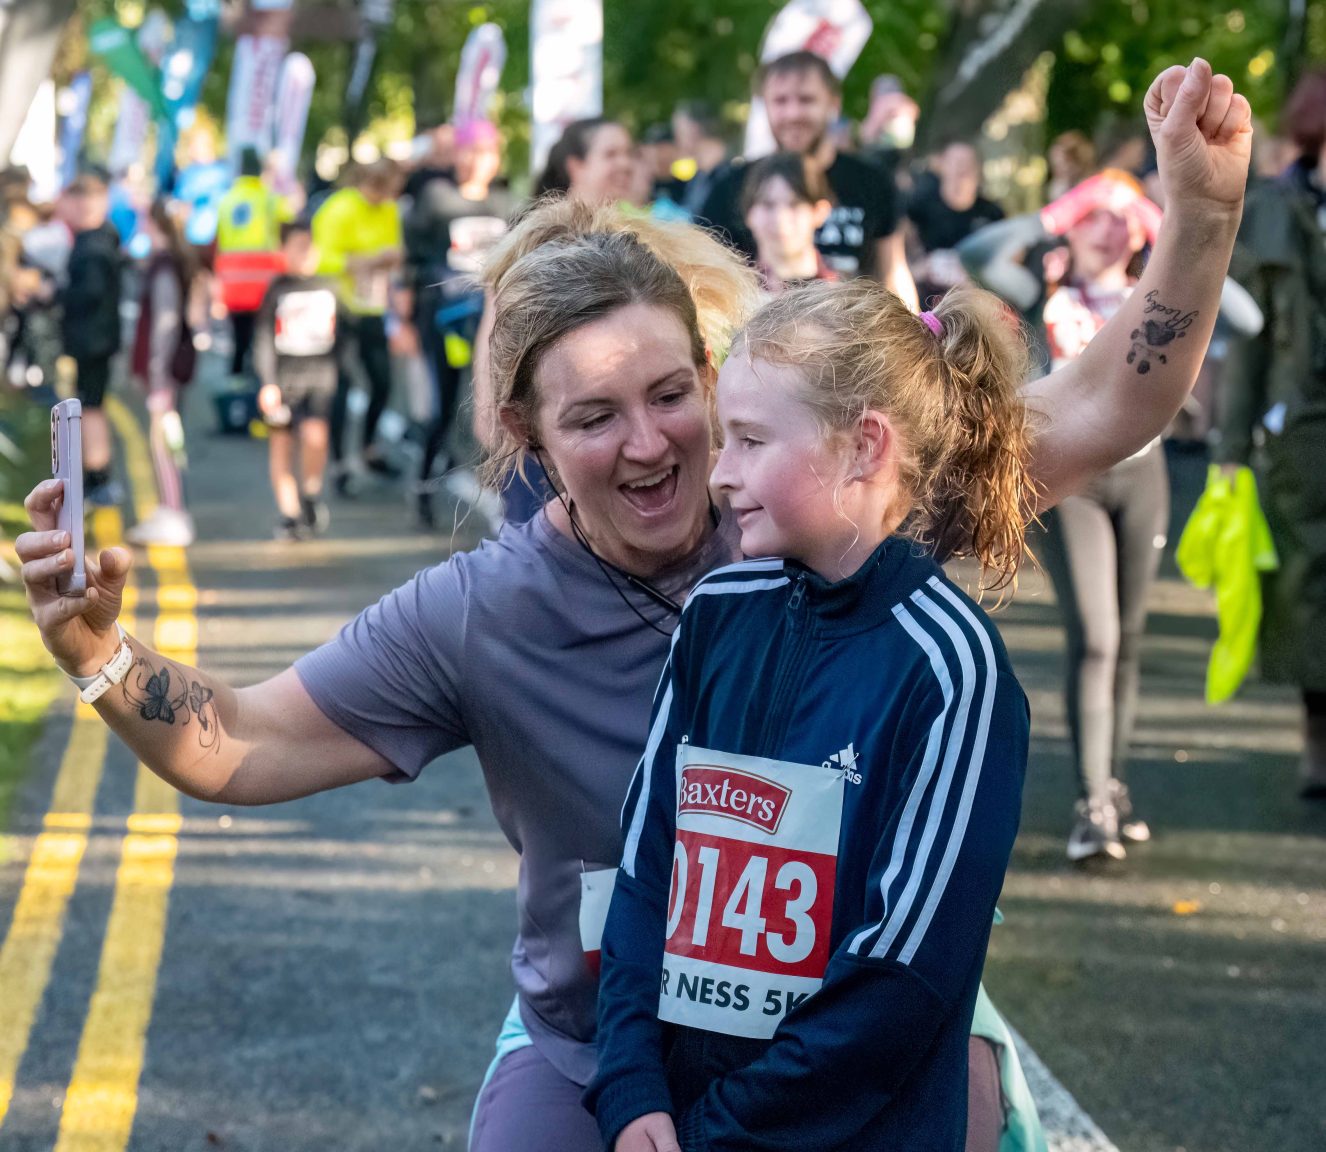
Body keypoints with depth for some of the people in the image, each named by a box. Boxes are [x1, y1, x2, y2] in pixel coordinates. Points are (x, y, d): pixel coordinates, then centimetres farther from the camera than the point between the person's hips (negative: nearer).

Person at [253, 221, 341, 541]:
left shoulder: (328, 287, 9)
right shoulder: (278, 289, 0)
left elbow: (340, 334, 19)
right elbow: (263, 338, -3)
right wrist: (268, 382, -11)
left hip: (320, 375, 1)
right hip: (284, 378, -1)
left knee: (315, 435, -21)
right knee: (280, 443, 3)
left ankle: (311, 492, 2)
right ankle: (288, 514, 12)